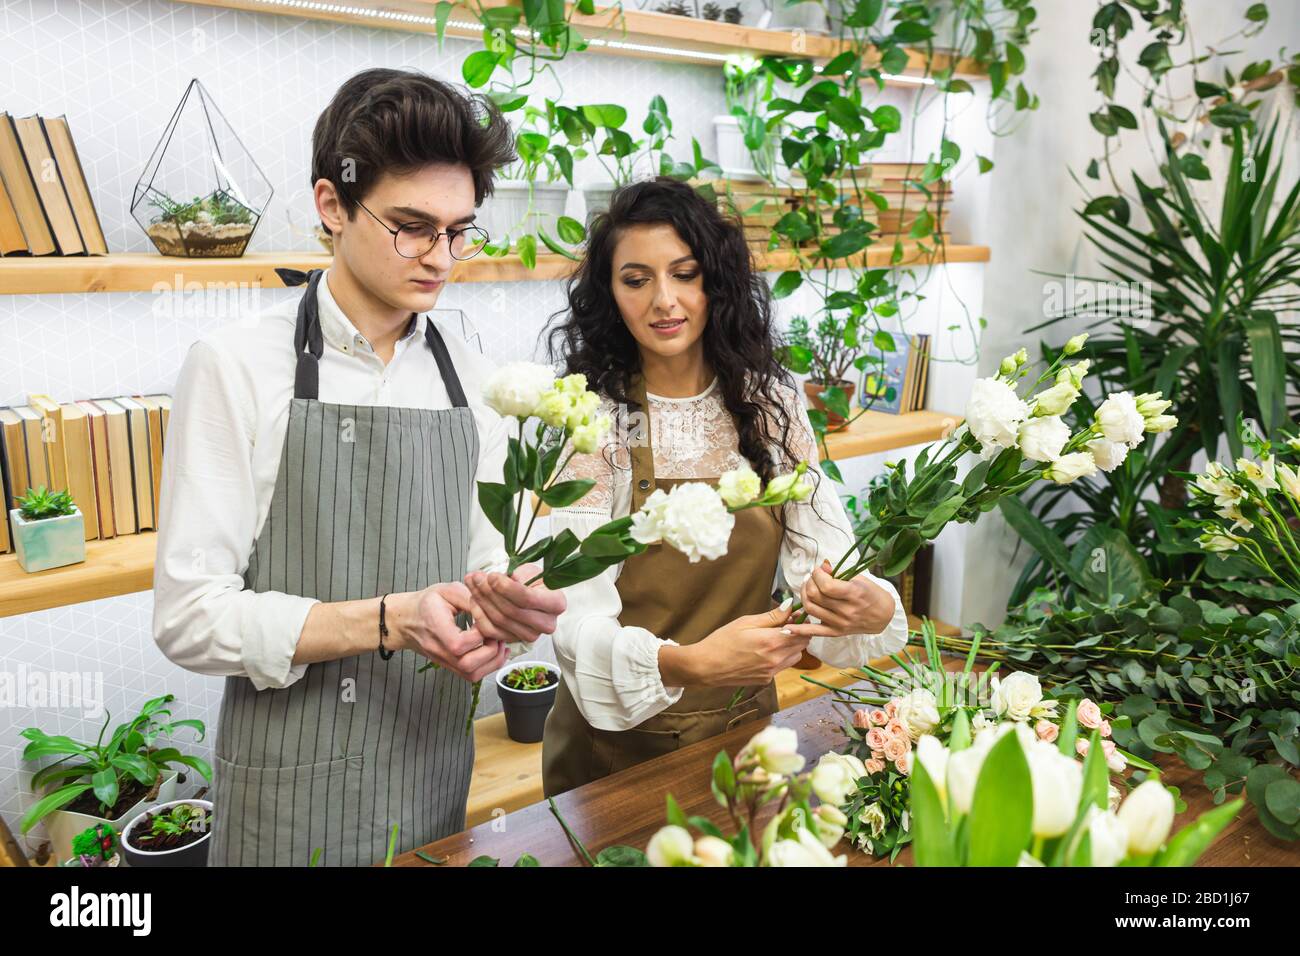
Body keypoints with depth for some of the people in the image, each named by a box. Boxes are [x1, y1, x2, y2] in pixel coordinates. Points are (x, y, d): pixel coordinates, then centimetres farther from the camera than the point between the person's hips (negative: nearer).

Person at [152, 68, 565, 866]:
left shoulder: (472, 380, 1)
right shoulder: (237, 367, -12)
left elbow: (483, 557, 7)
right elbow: (189, 616, -15)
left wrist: (508, 602, -16)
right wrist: (388, 621, -26)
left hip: (436, 770, 4)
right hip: (292, 792, -4)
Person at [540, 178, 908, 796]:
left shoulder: (769, 404, -4)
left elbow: (826, 555, -7)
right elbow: (579, 619, -21)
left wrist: (871, 609, -29)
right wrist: (687, 663, -39)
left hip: (744, 731, 4)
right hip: (618, 745, -3)